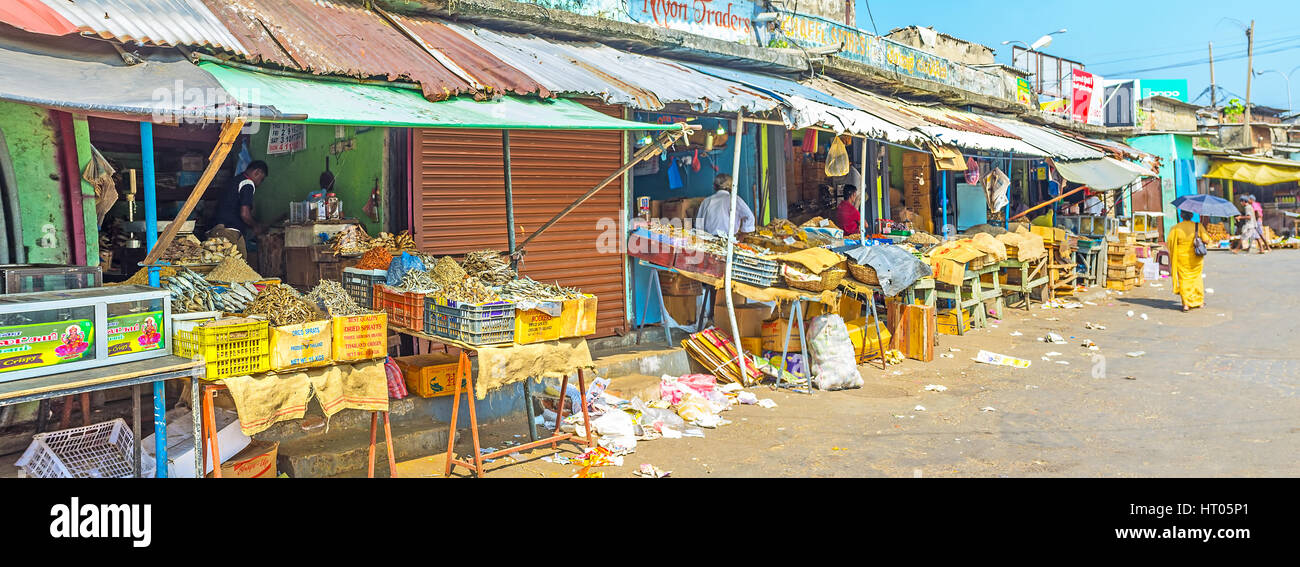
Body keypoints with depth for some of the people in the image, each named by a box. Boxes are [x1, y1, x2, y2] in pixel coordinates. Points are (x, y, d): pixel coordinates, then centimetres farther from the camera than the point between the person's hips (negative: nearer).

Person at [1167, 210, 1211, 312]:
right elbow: (1206, 239, -12)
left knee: (1184, 280, 6)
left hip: (1181, 258, -1)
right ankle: (1199, 301, 27)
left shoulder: (1176, 228, -9)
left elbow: (1170, 243, -9)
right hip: (1195, 258, 1)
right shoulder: (1198, 226, -9)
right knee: (1196, 278, 18)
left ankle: (1186, 303, 1)